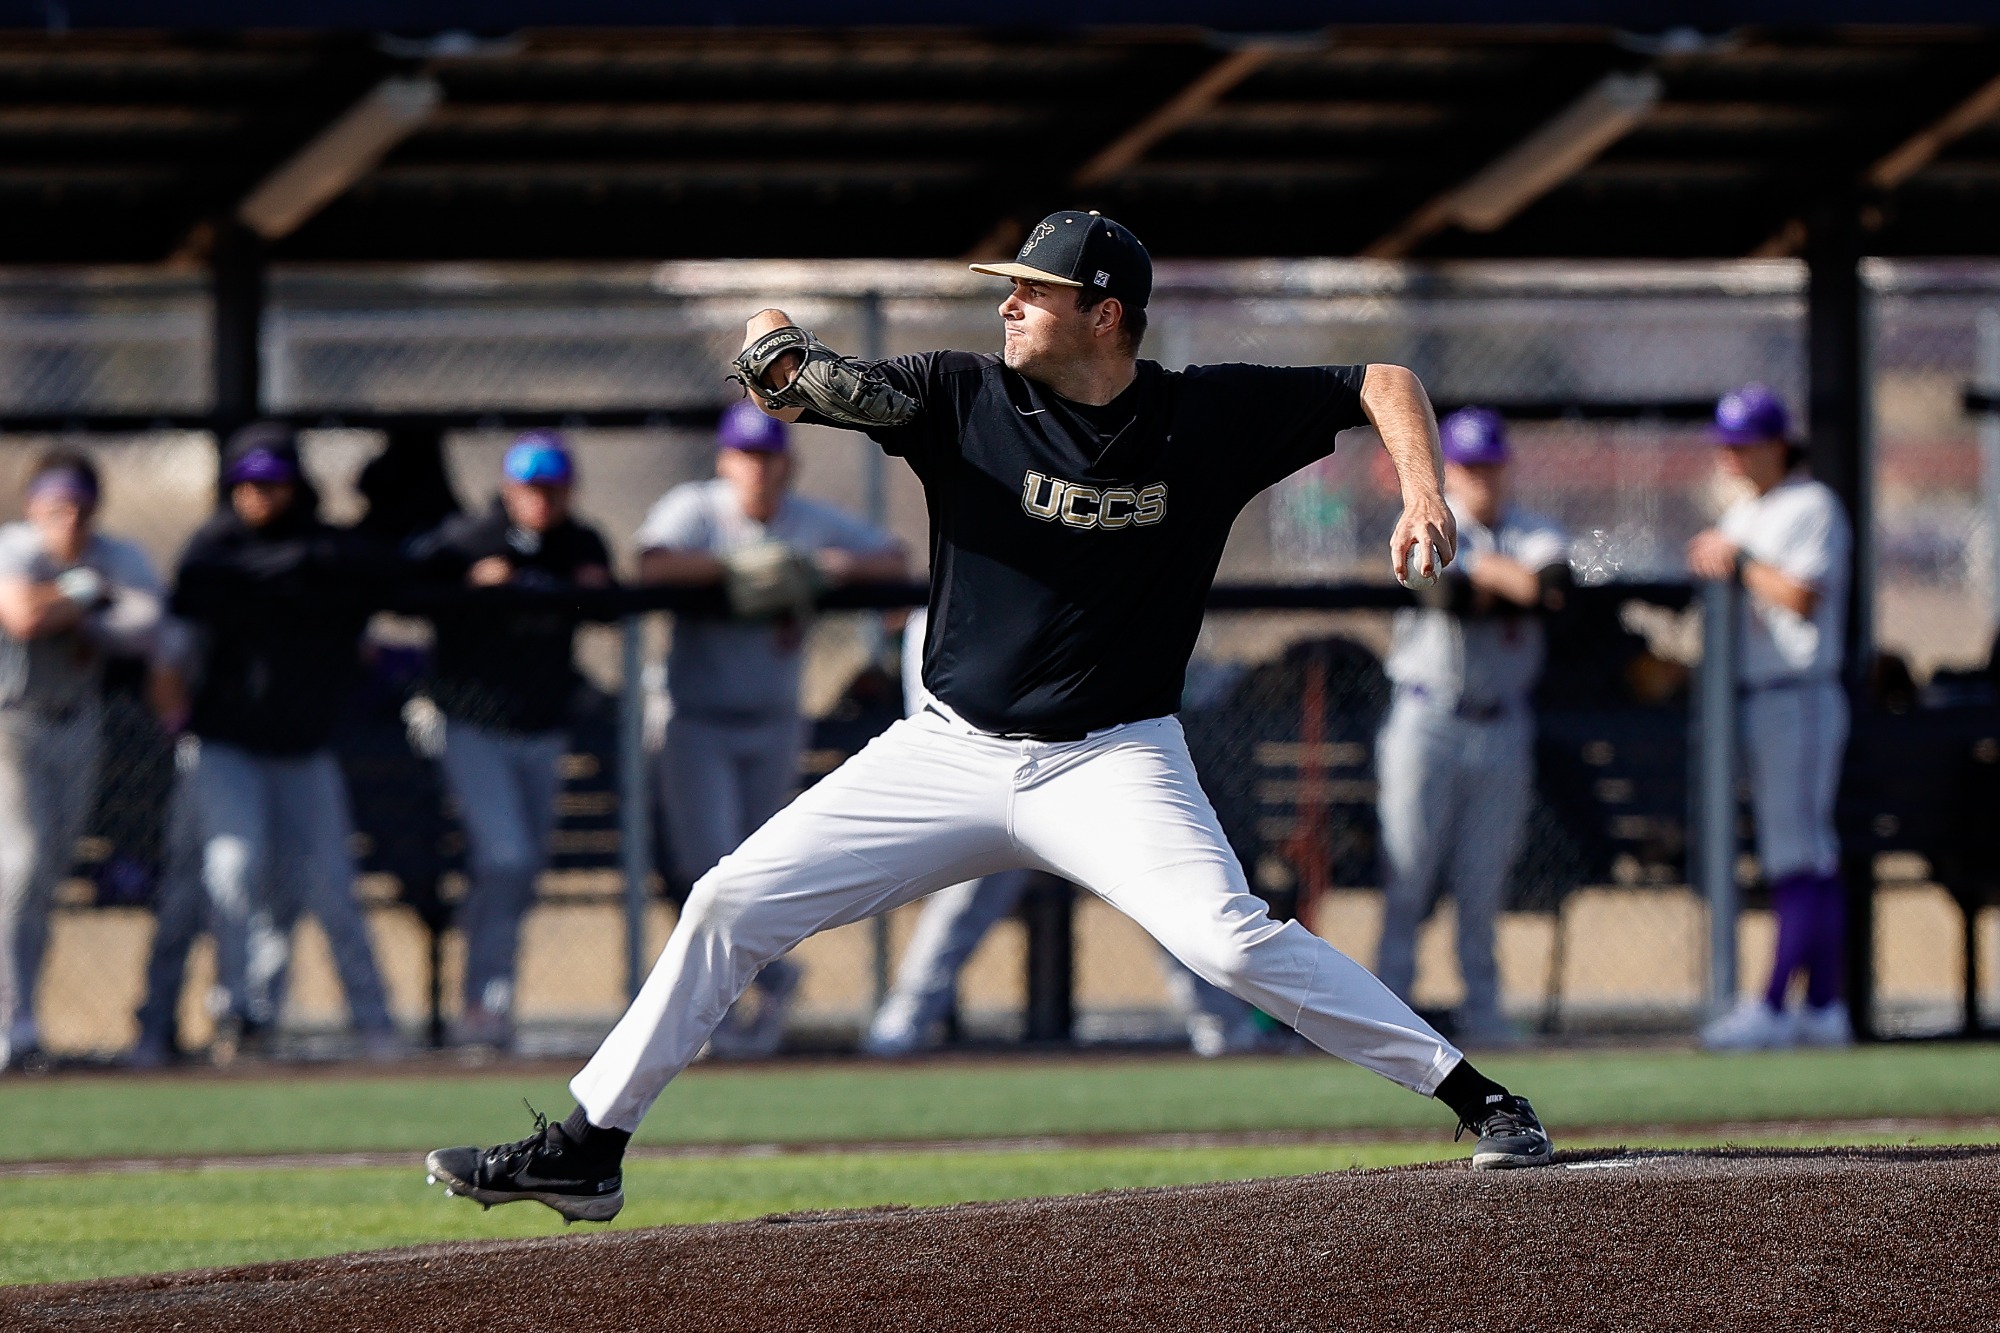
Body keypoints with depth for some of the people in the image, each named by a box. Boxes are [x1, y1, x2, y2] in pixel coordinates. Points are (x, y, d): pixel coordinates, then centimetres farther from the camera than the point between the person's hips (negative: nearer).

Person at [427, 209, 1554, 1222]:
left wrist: (1423, 494, -18)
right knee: (732, 903, -1)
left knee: (1231, 940, -25)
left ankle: (1479, 1100, -16)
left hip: (1112, 761, -3)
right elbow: (845, 389, -16)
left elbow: (1383, 384, 0)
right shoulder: (967, 396, -4)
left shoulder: (1208, 417, -6)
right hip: (951, 754, 3)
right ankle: (587, 1151, 9)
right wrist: (784, 363, -40)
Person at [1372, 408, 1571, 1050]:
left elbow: (1553, 583, -14)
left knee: (1483, 881, 5)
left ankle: (1481, 1008, 9)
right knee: (1408, 875, -4)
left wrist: (1482, 572, -18)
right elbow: (1446, 592, -19)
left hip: (1503, 726, 3)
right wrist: (1513, 586, -17)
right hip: (1427, 723, -3)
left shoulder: (1532, 534, 8)